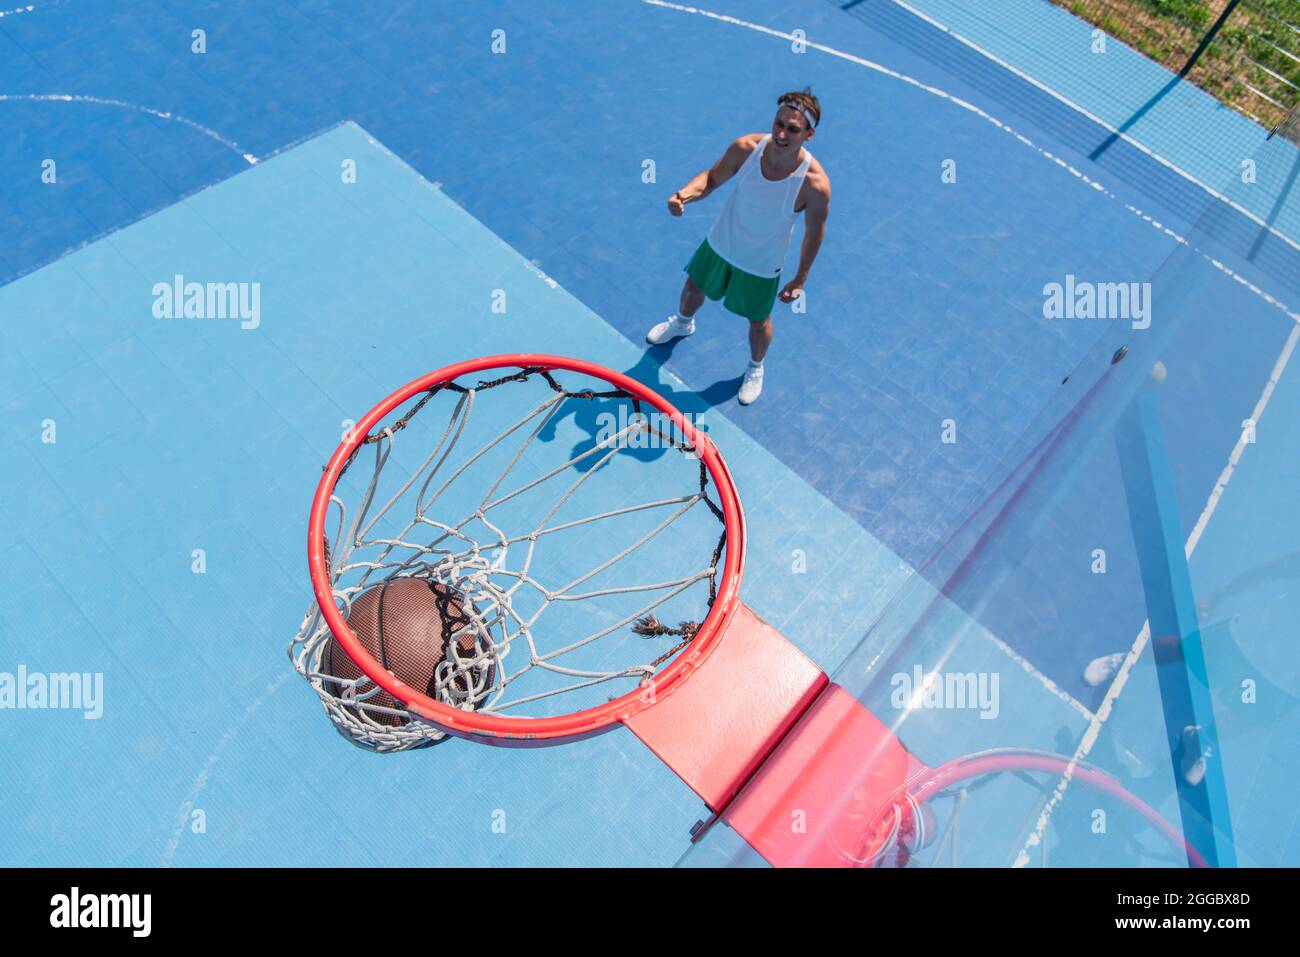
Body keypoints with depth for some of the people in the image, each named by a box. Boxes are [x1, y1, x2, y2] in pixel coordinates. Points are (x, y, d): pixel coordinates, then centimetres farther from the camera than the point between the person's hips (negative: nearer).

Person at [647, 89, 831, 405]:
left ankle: (755, 368, 53)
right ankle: (683, 323, 66)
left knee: (758, 321, 19)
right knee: (694, 288, 28)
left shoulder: (815, 184, -33)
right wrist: (685, 194, -29)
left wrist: (800, 279, -7)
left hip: (761, 266, -3)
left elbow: (814, 233, -16)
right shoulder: (746, 148, -25)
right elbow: (712, 178, -8)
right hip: (720, 244, 4)